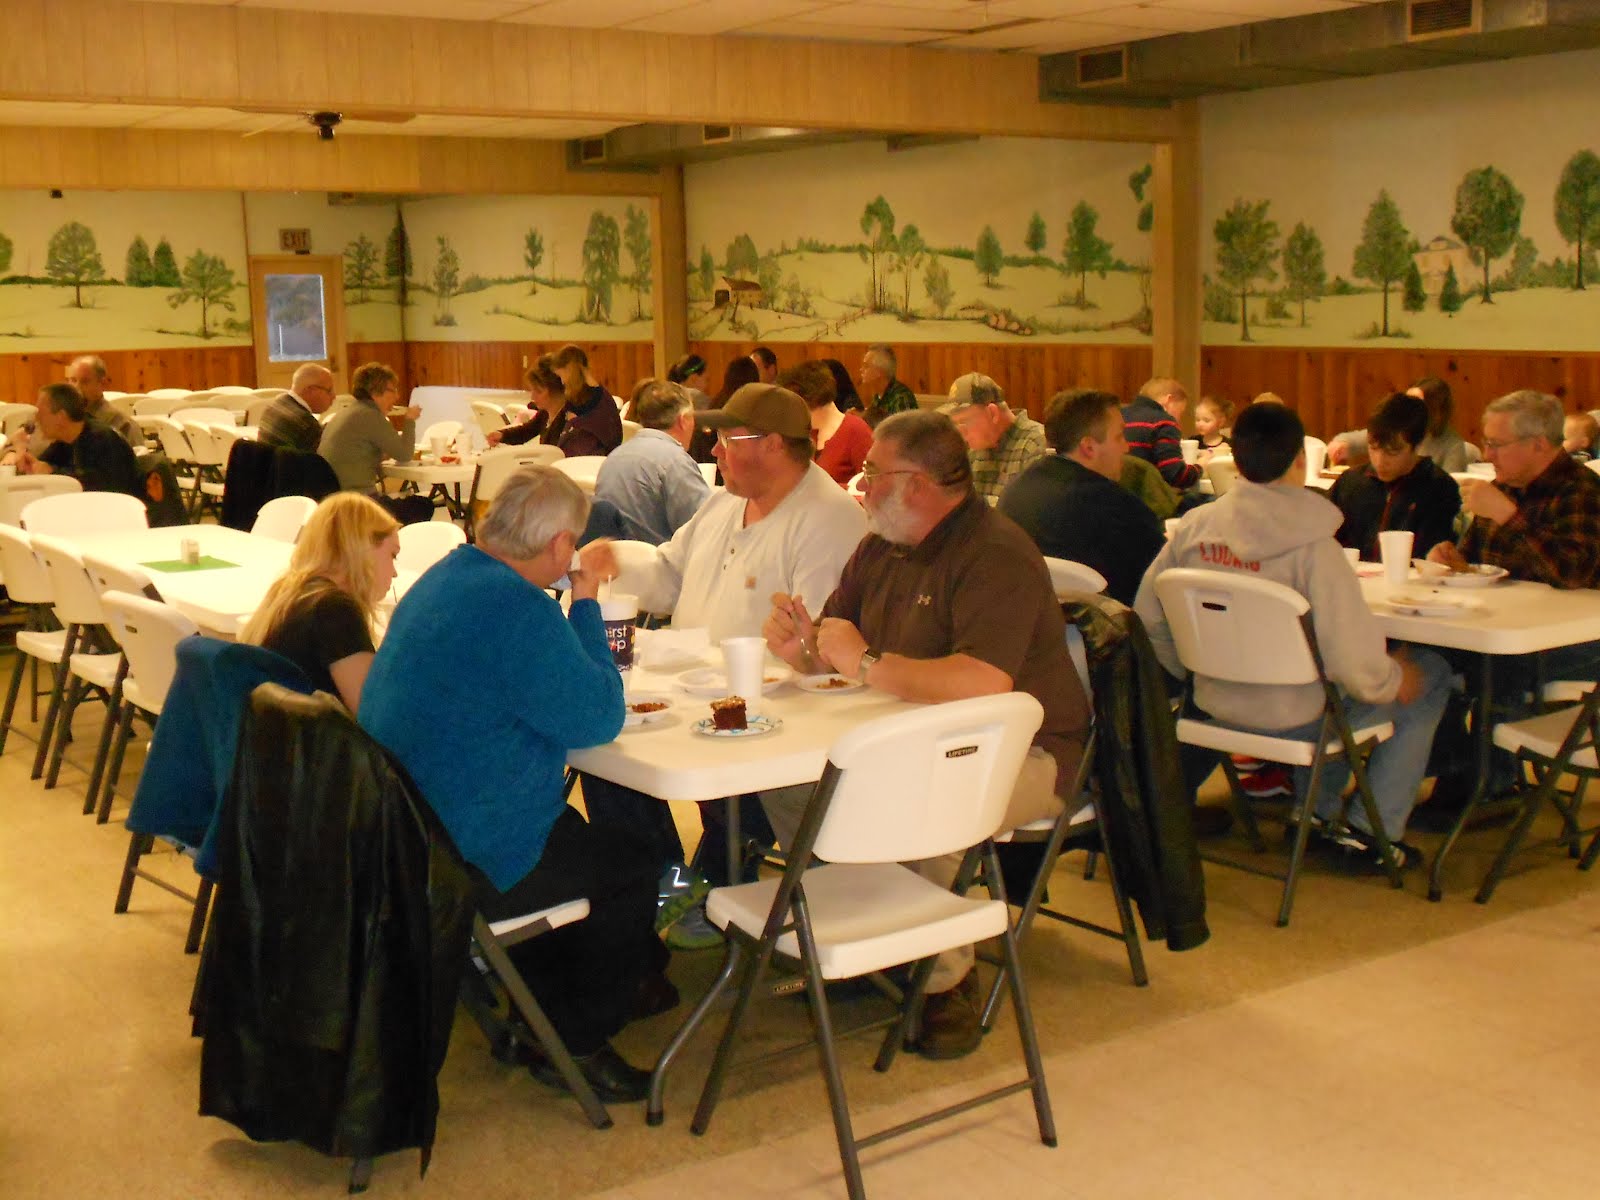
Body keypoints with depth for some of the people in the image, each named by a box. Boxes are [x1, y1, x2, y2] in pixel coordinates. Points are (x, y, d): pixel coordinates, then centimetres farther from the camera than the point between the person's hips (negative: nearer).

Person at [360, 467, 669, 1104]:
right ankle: (575, 1043, 22)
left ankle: (546, 1004, 40)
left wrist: (577, 605, 10)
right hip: (464, 867, -10)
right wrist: (586, 606, -7)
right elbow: (599, 719, -17)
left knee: (577, 835, 29)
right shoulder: (519, 610, -25)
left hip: (399, 835, 10)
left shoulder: (444, 576, 7)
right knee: (628, 867, 9)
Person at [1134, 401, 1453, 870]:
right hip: (1296, 717, -6)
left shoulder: (1194, 526, -6)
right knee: (1430, 673, 15)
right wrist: (1392, 680, -1)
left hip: (1215, 704, 6)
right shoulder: (1312, 543, -21)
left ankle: (1317, 809, 34)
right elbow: (1353, 659, -23)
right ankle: (1374, 828, 16)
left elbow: (1148, 617, 2)